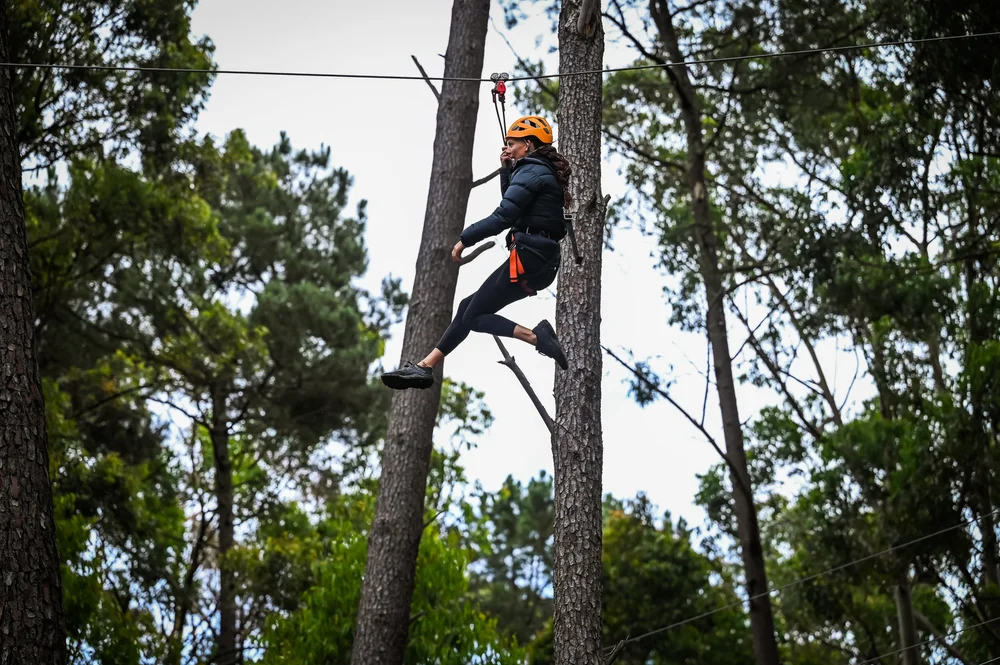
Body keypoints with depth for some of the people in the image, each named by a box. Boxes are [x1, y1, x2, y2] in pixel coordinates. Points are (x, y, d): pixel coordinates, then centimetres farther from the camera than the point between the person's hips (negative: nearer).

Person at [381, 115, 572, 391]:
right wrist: (506, 169, 17)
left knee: (475, 316, -5)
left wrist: (465, 239, -12)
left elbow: (503, 216, -19)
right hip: (545, 261, 10)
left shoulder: (531, 171, -11)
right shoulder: (547, 172, 20)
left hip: (527, 256, -10)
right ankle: (425, 366, 15)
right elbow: (513, 203, 31)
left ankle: (537, 337, -19)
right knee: (468, 306, 13)